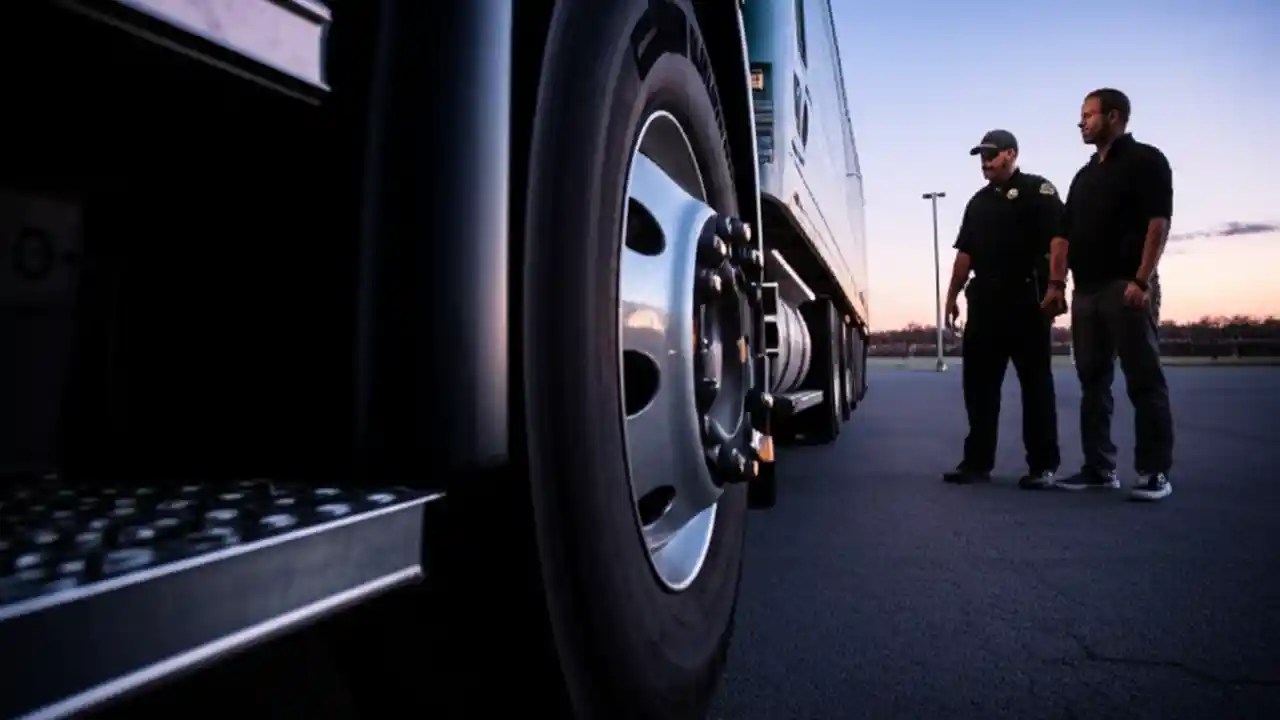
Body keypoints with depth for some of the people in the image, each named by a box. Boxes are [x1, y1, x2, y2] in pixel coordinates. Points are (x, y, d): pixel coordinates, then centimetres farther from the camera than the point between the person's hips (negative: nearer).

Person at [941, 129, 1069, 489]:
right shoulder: (978, 201, 21)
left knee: (1036, 383, -1)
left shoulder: (1038, 190, 2)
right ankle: (977, 461, 12)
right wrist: (952, 295, 13)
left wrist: (1054, 287, -21)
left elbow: (1058, 239, -10)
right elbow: (965, 253, 20)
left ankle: (1043, 465, 5)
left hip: (1026, 298, -6)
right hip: (984, 300, 6)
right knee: (978, 383, 5)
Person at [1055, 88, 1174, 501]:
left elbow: (1158, 222, -9)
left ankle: (1155, 472, 1)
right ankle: (1099, 468, 13)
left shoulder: (1145, 160, 1)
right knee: (1093, 382, 7)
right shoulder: (1084, 176, 21)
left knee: (1144, 382, -4)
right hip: (1087, 290, 7)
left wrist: (1142, 279, -18)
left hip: (1127, 285, -7)